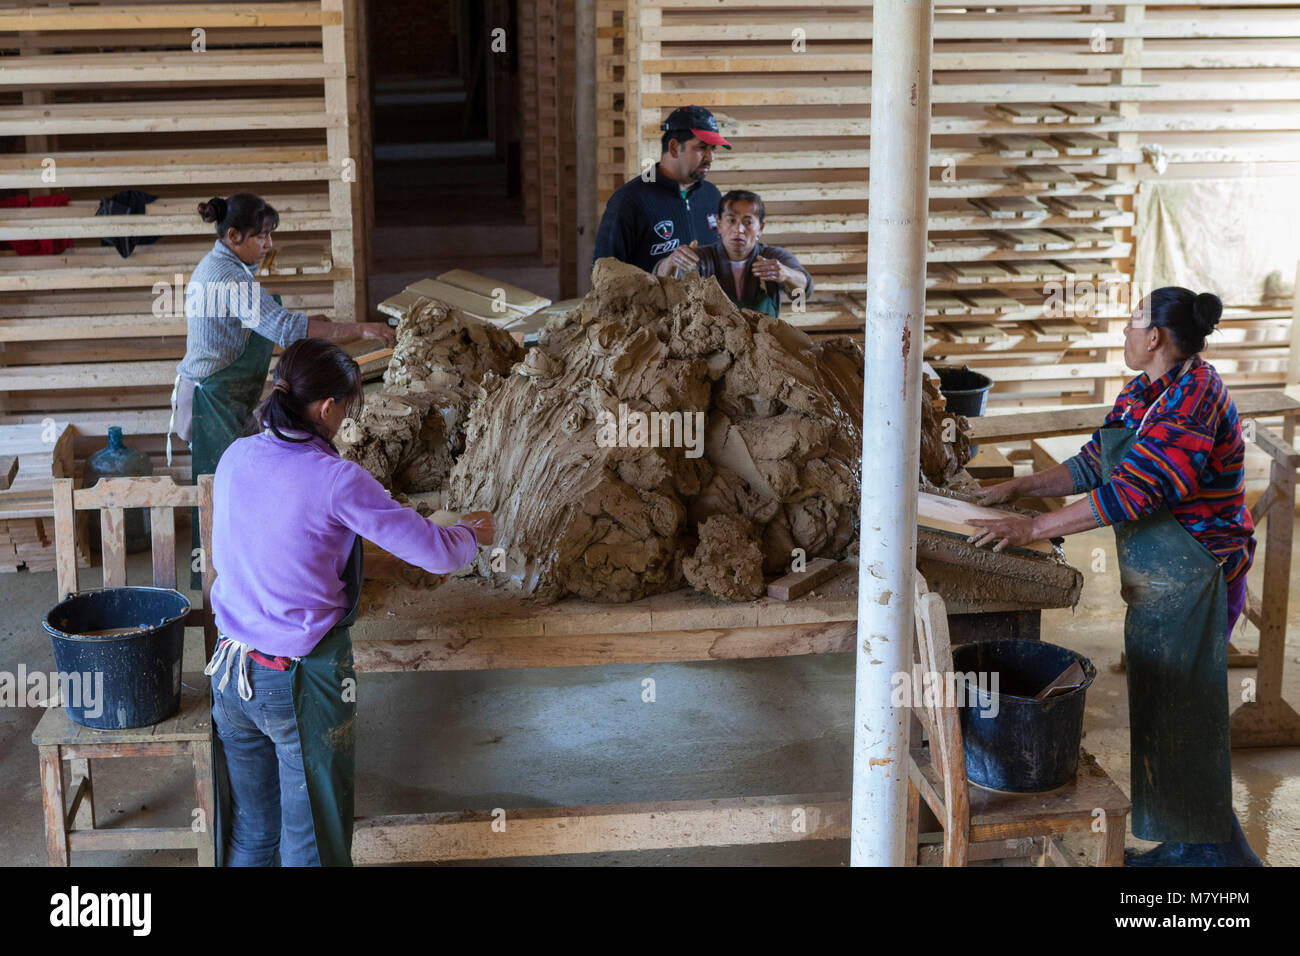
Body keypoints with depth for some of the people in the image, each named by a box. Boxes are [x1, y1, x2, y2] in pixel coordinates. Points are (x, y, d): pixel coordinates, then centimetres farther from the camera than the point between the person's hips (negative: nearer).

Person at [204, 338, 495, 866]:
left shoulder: (234, 457, -2)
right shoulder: (336, 480, -19)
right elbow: (436, 554, -16)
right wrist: (474, 534, 6)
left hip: (233, 671, 6)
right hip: (302, 683, -6)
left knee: (247, 829, 20)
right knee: (311, 839, 11)